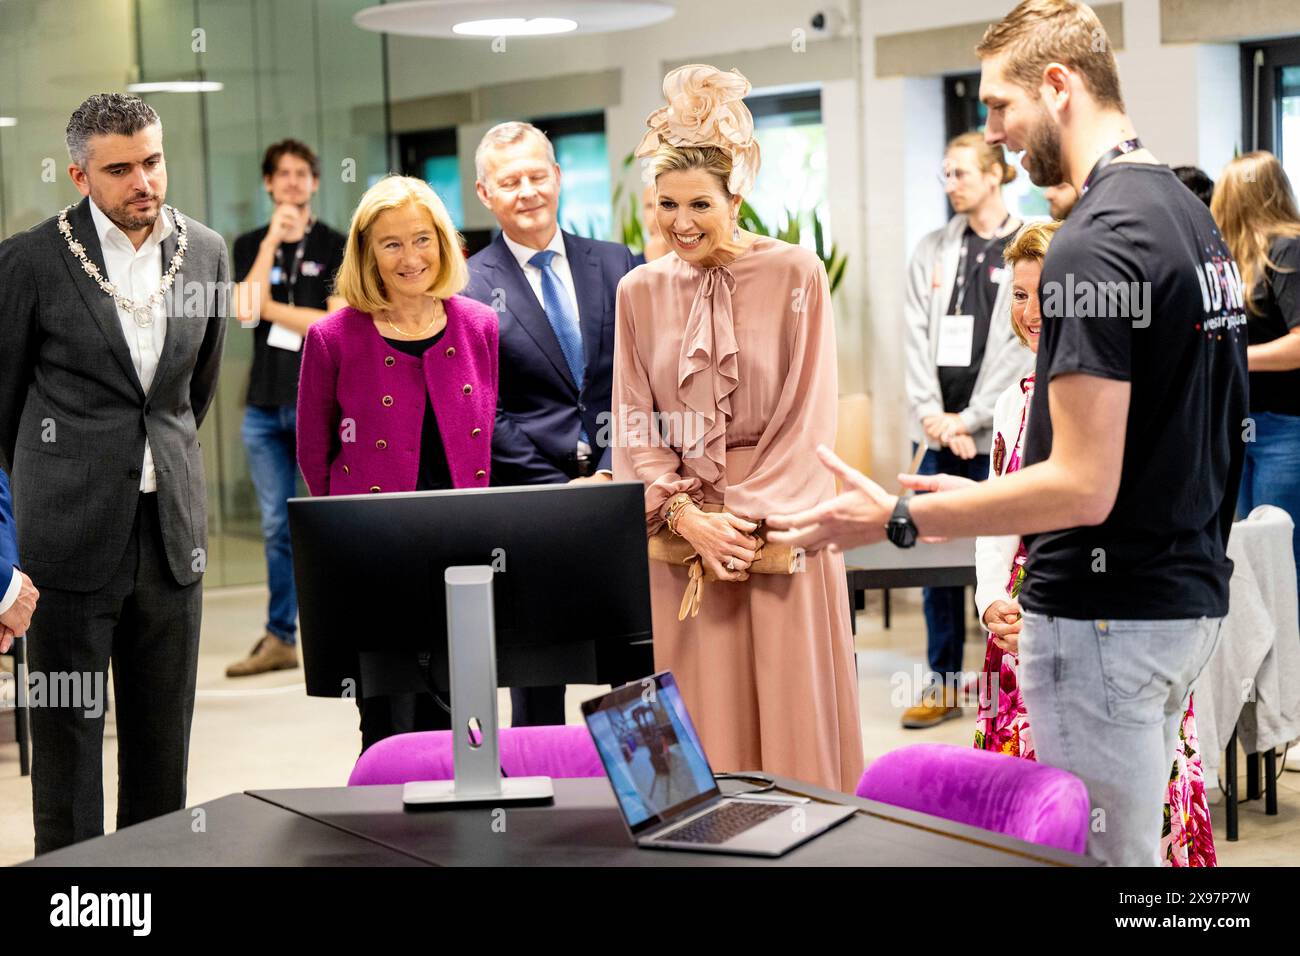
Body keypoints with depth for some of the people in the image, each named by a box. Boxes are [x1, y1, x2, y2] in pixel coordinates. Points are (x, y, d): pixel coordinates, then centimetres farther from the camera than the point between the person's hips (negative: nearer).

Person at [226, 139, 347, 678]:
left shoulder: (336, 248, 3)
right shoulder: (250, 246, 11)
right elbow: (245, 310, -6)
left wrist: (270, 307, -4)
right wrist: (272, 239, -9)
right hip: (264, 405, 3)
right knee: (277, 527, 8)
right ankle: (279, 638, 14)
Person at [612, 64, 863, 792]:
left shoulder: (797, 275, -4)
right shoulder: (641, 292, 6)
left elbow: (809, 413, -5)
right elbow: (636, 427, 6)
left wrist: (747, 516, -11)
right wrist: (685, 515, -8)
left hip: (778, 527, -2)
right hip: (681, 532, 3)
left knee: (787, 713, 2)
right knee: (698, 721, 5)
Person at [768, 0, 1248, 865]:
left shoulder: (1096, 247, -20)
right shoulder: (1191, 214, 11)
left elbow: (1083, 487, -23)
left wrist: (895, 520, -17)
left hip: (1108, 615, -10)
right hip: (1190, 595, 10)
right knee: (1138, 840, 18)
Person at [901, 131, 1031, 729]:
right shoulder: (932, 251, 12)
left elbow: (1021, 345, -8)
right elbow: (918, 337, 7)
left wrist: (970, 419, -11)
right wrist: (932, 414, -5)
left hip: (997, 432, -4)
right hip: (938, 429, 4)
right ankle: (942, 684, 14)